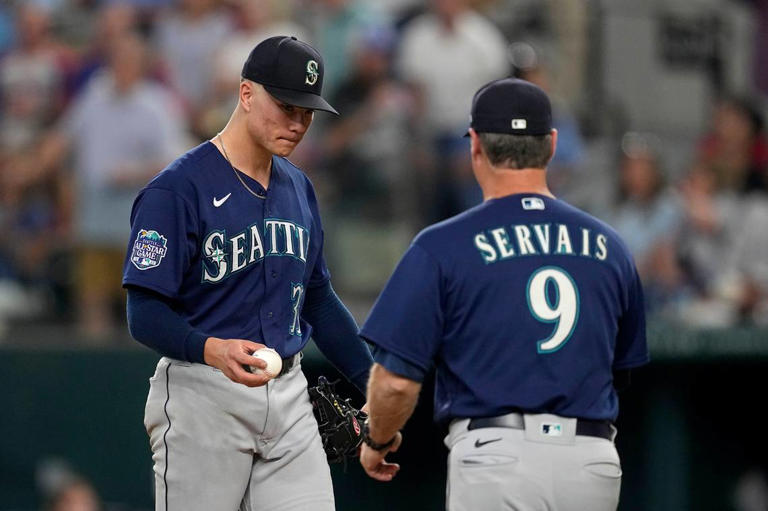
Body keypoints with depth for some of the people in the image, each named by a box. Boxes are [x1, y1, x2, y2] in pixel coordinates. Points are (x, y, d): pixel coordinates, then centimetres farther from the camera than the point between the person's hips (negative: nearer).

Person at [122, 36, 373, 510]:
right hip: (202, 395, -7)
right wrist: (213, 350, -33)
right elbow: (145, 314, -15)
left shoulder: (298, 187, 14)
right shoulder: (178, 188, -11)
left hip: (289, 395, 7)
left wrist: (375, 382, 17)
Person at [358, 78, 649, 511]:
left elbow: (395, 380, -6)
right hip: (593, 461, 4)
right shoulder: (607, 246, 10)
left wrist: (378, 442, 14)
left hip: (495, 457, -4)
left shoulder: (444, 246, -3)